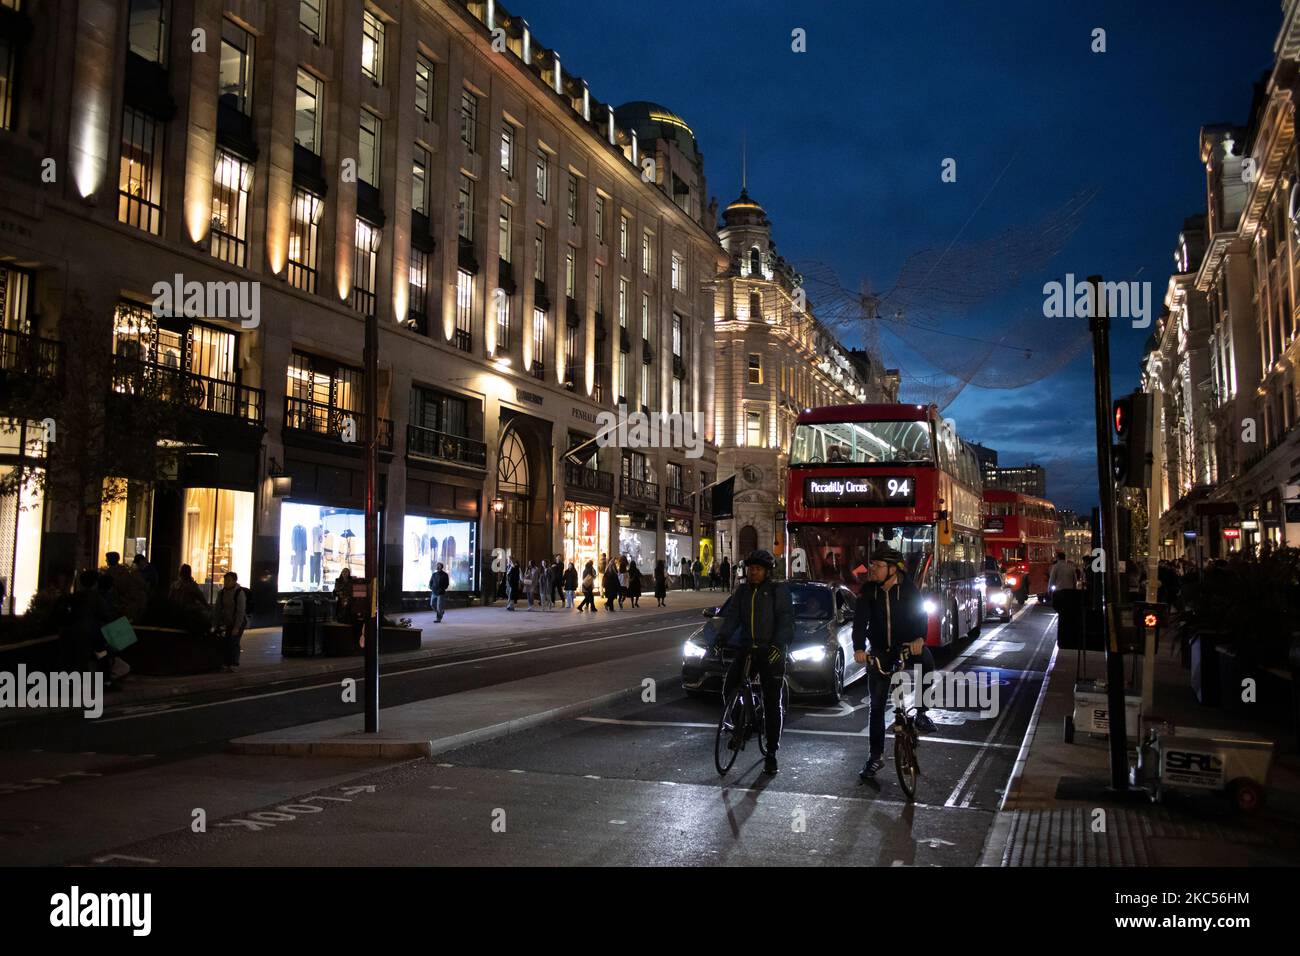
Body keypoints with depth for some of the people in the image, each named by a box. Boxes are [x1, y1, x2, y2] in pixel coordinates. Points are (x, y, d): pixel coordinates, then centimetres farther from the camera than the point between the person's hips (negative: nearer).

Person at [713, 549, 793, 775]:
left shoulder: (779, 590, -5)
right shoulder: (743, 591, 9)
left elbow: (786, 619, -13)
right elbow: (731, 616, 2)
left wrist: (779, 645, -27)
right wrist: (720, 638, -14)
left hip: (771, 651, -4)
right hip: (746, 649, 5)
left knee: (773, 703, -2)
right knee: (729, 689, -6)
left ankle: (771, 754, 6)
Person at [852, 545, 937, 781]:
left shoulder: (908, 588, -10)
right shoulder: (868, 590, -9)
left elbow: (920, 613, -20)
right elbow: (860, 620, -18)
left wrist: (919, 637, -40)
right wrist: (859, 648, -34)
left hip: (907, 646, -1)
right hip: (880, 652, 2)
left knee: (926, 661, -35)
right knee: (876, 705, 3)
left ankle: (921, 713, -17)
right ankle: (876, 755, 14)